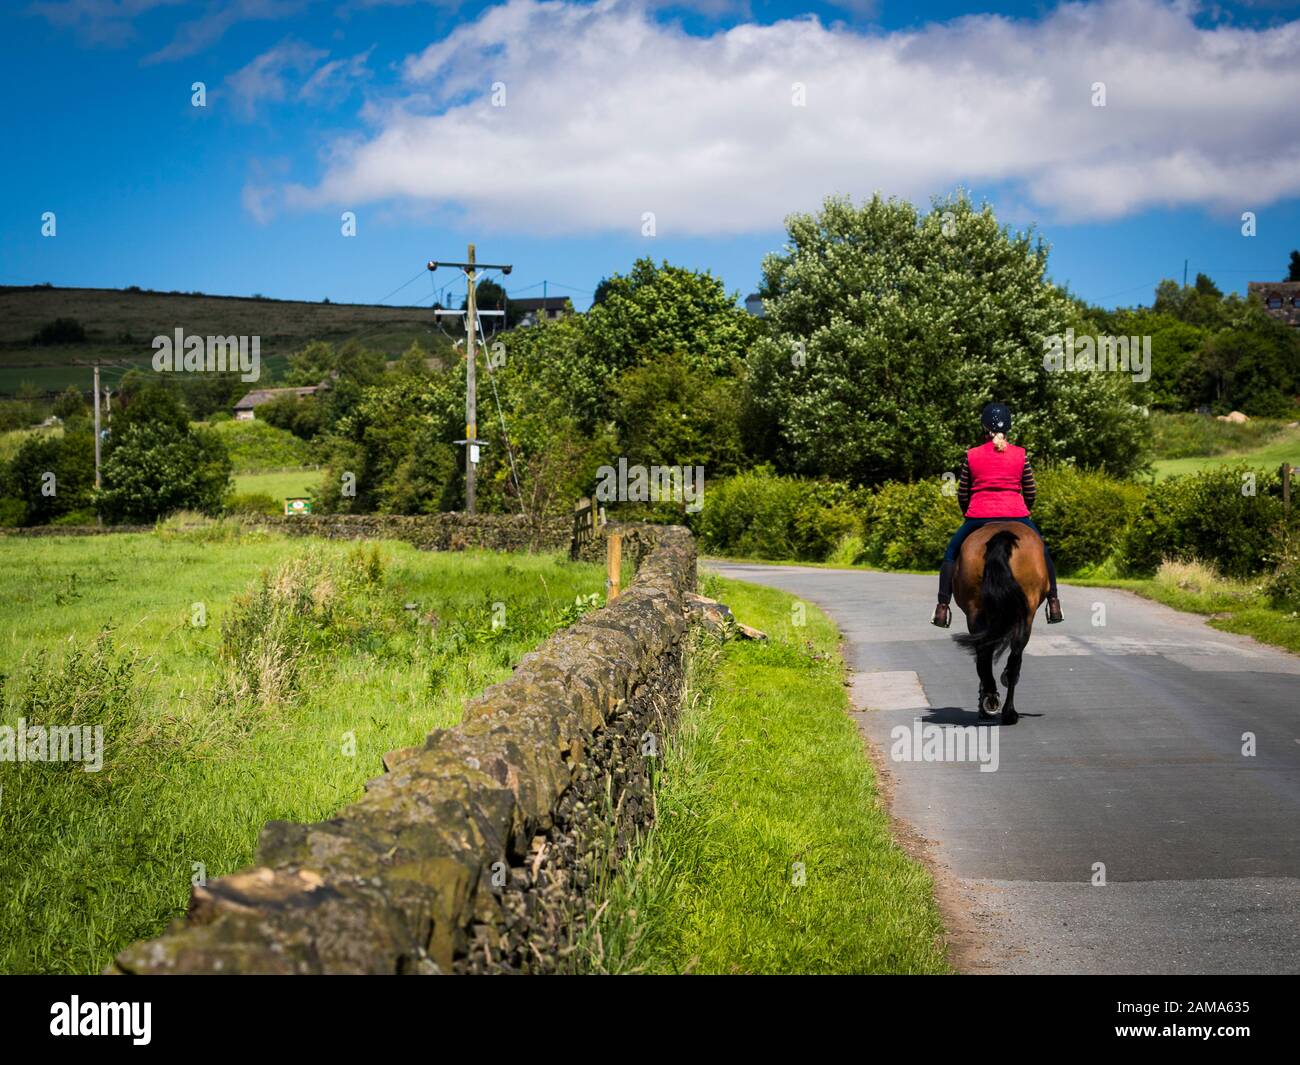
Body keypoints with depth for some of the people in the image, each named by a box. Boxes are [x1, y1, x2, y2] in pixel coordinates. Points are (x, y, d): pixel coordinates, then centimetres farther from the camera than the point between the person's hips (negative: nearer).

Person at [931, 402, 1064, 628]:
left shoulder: (971, 456, 2)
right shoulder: (1021, 455, 3)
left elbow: (962, 494, 7)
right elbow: (1031, 492, 6)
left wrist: (968, 514, 24)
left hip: (978, 516, -1)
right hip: (1016, 515, 1)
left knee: (951, 552, 19)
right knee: (1042, 550, 24)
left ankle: (943, 606, 8)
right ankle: (1053, 602, 20)